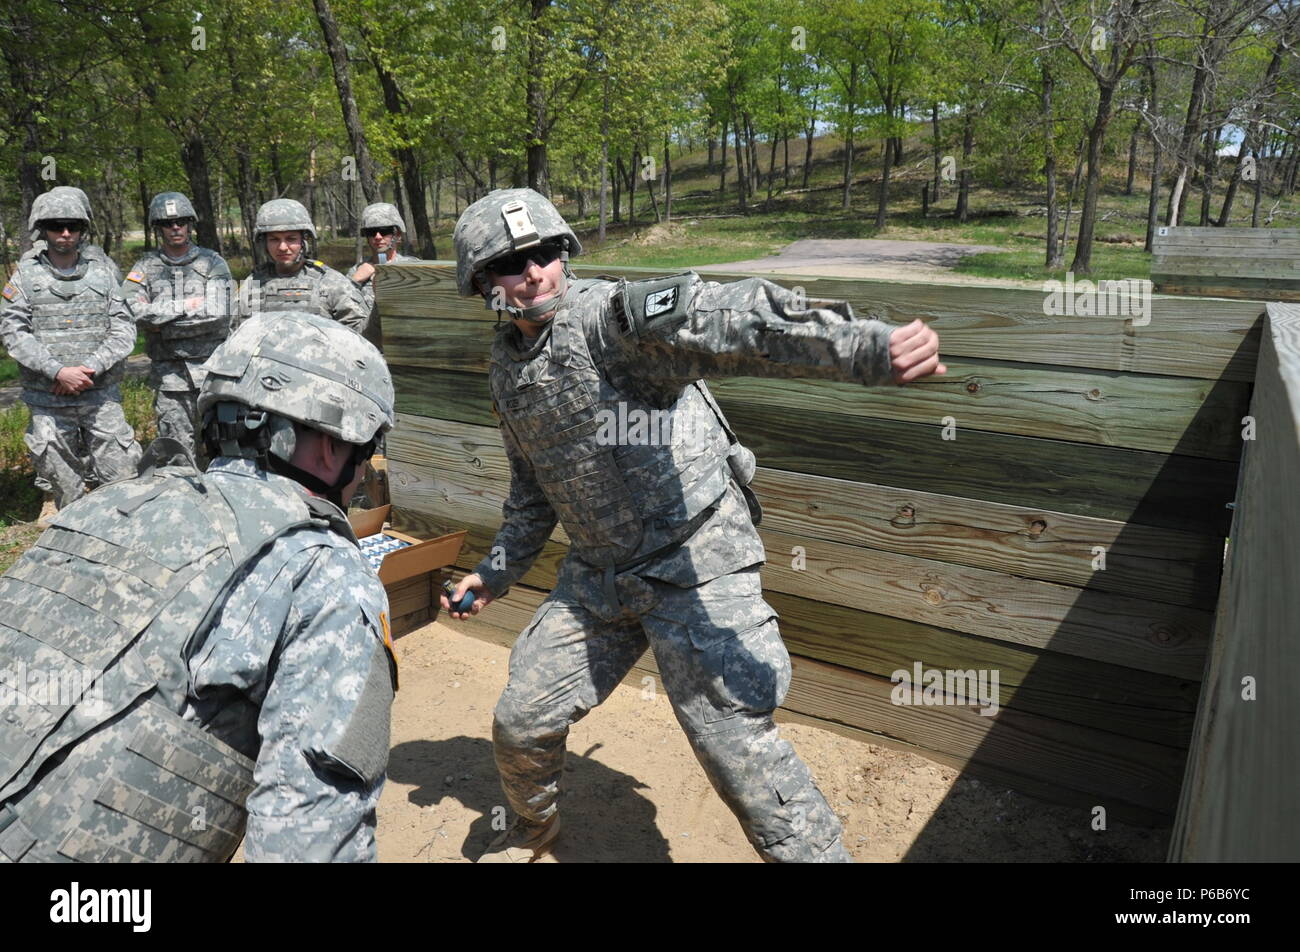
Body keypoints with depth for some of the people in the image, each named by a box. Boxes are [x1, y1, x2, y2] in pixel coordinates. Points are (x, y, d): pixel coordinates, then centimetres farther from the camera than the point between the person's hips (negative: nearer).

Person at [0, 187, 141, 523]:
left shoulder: (103, 272, 3)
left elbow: (124, 329, -2)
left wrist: (89, 369, -14)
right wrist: (59, 372, -17)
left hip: (101, 392, 0)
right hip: (47, 398, 0)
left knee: (121, 471, -2)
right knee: (58, 470, 10)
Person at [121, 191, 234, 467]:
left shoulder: (213, 263, 4)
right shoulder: (144, 268, 8)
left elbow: (217, 313, -10)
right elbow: (132, 310, -9)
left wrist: (161, 325, -7)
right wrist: (186, 306, -11)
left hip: (212, 370, -1)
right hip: (169, 376, 1)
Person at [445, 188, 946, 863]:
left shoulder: (612, 315, -19)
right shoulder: (508, 369, 5)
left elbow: (730, 321, -40)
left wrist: (865, 347, -56)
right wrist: (497, 571, 24)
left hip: (694, 566, -7)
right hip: (596, 576, 7)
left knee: (737, 747, -7)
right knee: (520, 721, 17)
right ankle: (534, 826, 48)